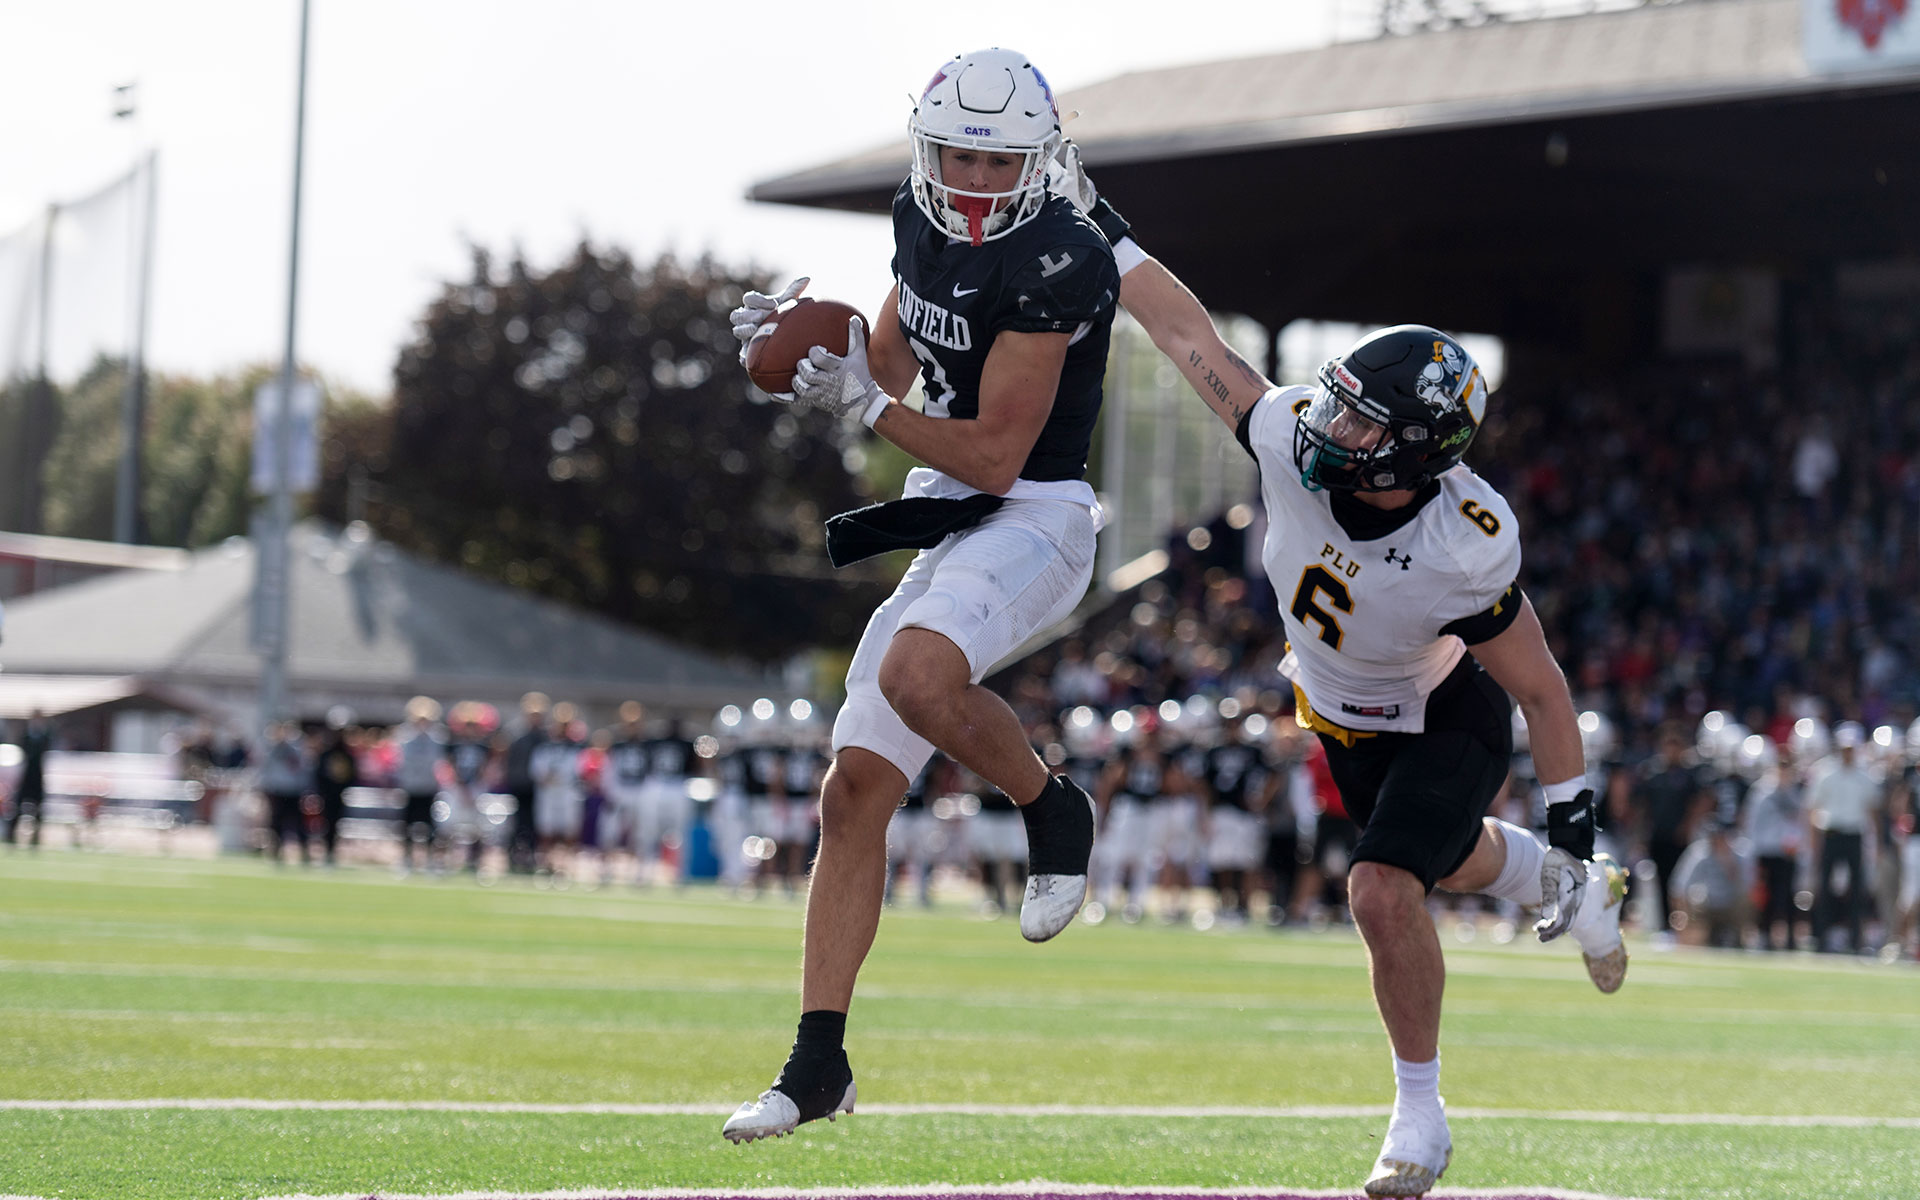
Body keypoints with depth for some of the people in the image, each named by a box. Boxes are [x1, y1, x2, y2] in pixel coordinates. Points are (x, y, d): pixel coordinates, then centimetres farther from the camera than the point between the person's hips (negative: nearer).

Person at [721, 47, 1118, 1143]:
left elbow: (995, 458, -19)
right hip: (945, 525, 8)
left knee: (915, 675, -37)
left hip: (1032, 520, -8)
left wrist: (862, 402, -19)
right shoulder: (924, 220, 6)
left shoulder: (1056, 262, -19)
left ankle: (1054, 806, -6)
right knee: (858, 787, 2)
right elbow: (892, 363, 21)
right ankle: (820, 1064, 7)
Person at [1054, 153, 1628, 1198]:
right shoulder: (1292, 438, -31)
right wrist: (1099, 228, -16)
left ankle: (1420, 1113, -2)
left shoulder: (1464, 556, -40)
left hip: (1445, 721, -6)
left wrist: (1574, 822, -18)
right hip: (1341, 716, 6)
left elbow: (1540, 690, -25)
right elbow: (1190, 337, -18)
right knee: (1453, 861, 27)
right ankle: (1568, 888, 62)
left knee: (1383, 893, -22)